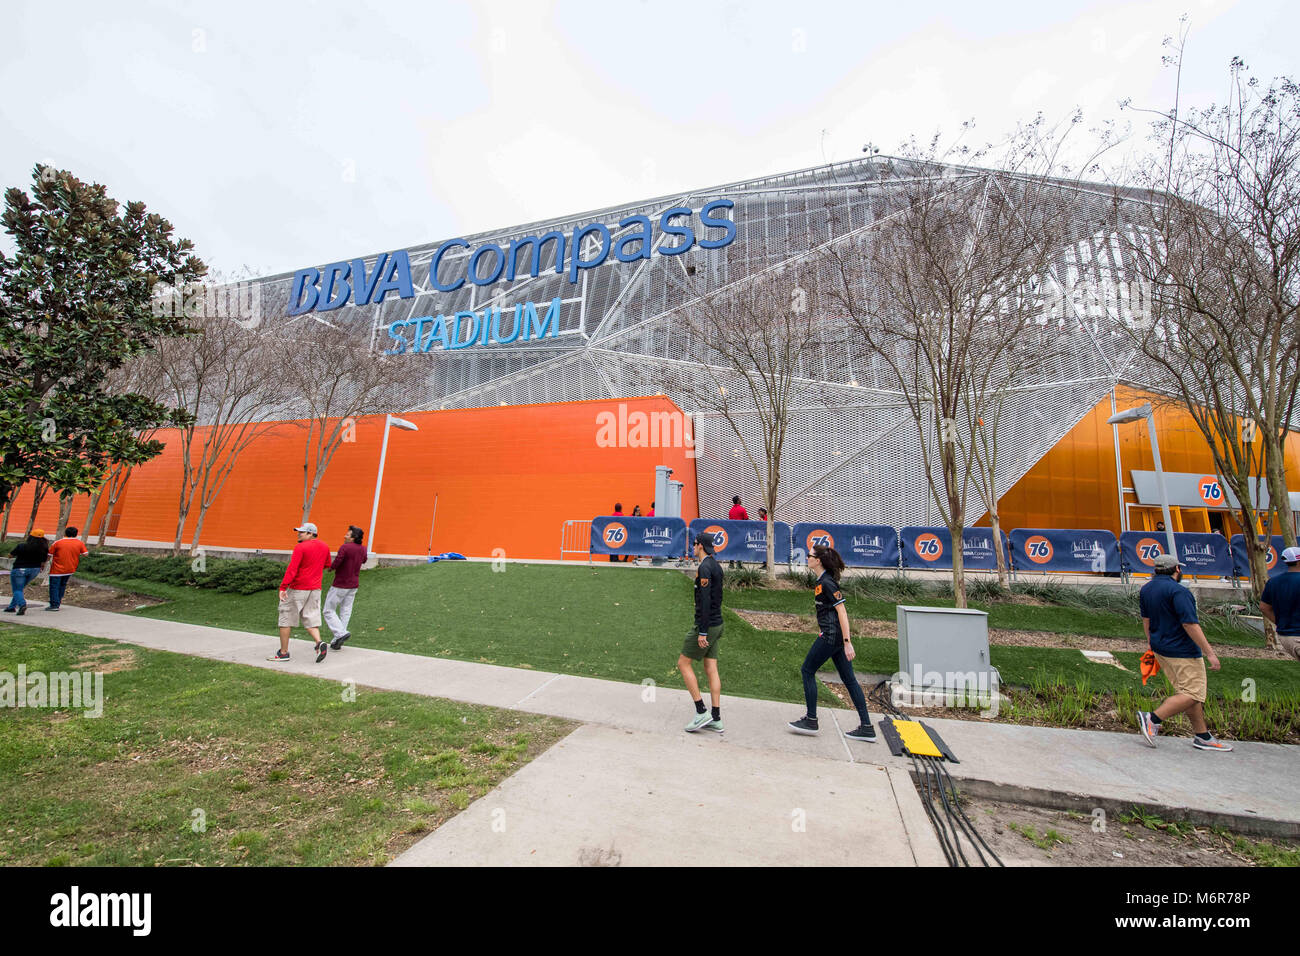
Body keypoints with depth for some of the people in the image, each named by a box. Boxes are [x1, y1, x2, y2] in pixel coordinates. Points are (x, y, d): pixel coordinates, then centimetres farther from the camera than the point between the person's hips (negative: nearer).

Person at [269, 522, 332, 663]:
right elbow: (327, 565, 20)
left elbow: (292, 569, -19)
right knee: (310, 618, 9)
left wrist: (282, 588, -20)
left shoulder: (300, 547, -12)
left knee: (286, 618, 8)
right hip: (315, 589, 6)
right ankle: (319, 643, -13)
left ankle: (283, 652, 15)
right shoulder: (324, 546, 8)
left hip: (297, 588, -6)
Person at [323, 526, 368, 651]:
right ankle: (337, 641, 15)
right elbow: (364, 560, 22)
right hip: (353, 585, 7)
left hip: (340, 585, -7)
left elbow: (336, 564, -25)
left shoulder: (345, 547, -19)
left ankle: (341, 633, -8)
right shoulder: (362, 549, 3)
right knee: (345, 612, 10)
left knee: (328, 611, 6)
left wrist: (330, 568, -5)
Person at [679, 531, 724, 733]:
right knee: (711, 669, 10)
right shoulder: (716, 566, 13)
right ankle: (716, 718, 13)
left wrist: (702, 632, -22)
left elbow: (705, 601, -23)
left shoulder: (704, 568, -17)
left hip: (706, 625, -9)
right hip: (716, 624, 9)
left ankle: (701, 712, 2)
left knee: (683, 663, 2)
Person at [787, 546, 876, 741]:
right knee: (848, 678, 11)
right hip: (836, 636, 10)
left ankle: (811, 720, 11)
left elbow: (841, 611, -20)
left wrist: (847, 642, -22)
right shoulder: (823, 581, 13)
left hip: (832, 636, -10)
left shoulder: (827, 583, -17)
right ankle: (866, 728, 16)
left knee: (807, 670, 2)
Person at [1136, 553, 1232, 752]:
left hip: (1161, 647, 9)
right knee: (1192, 694, -4)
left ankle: (1203, 736, 20)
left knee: (1189, 691, 15)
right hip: (1182, 652, -9)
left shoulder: (1146, 589, 8)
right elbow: (1190, 624, -21)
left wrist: (1151, 642, 27)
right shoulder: (1178, 591, -18)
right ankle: (1153, 718, -10)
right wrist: (1209, 652, -16)